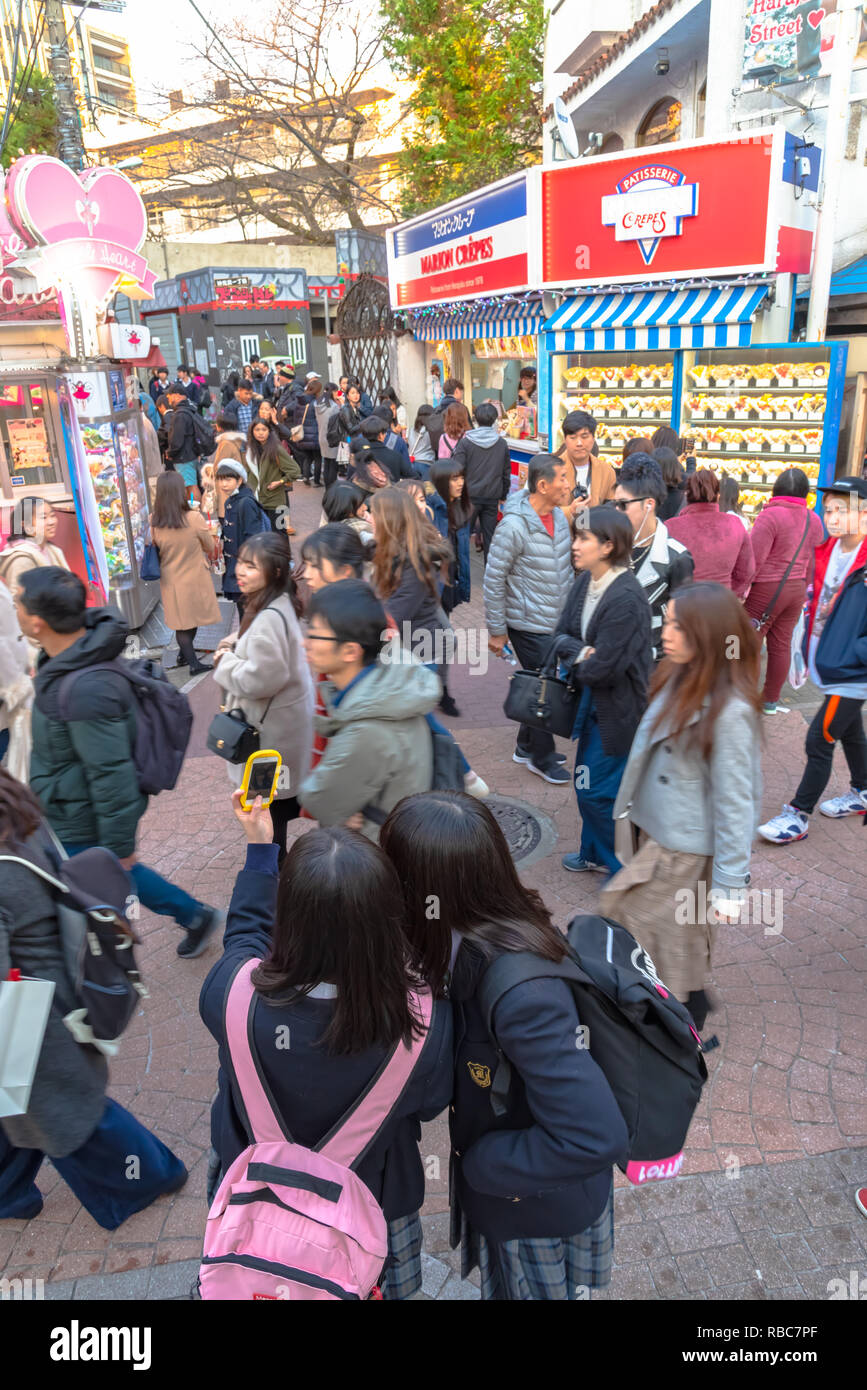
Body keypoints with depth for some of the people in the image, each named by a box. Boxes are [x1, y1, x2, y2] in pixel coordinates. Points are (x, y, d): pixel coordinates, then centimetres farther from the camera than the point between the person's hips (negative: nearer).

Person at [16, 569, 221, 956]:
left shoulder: (87, 689, -36)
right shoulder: (76, 653, -5)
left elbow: (112, 777, -29)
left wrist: (120, 848, -18)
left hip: (82, 829, -9)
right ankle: (194, 916, 44)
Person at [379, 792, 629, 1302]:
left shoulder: (522, 996, -41)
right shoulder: (493, 931, -16)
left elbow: (597, 1138, -38)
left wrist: (479, 1162, -25)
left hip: (543, 1211, -6)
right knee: (502, 1287, 32)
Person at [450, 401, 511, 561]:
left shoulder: (466, 442, -8)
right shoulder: (502, 443, 3)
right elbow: (506, 473, 10)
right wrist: (503, 496, 21)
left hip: (470, 495, -2)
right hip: (492, 497, 2)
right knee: (490, 536, 8)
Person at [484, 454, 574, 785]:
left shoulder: (559, 515, 4)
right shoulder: (514, 526, -21)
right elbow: (493, 581, -15)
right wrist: (496, 630, -11)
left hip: (557, 621, 8)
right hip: (530, 625, -8)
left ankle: (527, 747, 36)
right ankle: (542, 758, 22)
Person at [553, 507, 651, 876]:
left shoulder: (626, 599, -27)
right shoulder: (584, 582, -1)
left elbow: (602, 668, -27)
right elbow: (561, 634, 2)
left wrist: (574, 662, -7)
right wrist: (583, 652, -18)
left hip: (617, 710, -9)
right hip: (593, 703, 9)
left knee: (597, 790, 1)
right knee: (587, 783, 21)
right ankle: (595, 853, 42)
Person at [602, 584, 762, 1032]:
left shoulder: (730, 712, -26)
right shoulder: (679, 679, -3)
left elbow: (735, 802, -22)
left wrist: (729, 886, -17)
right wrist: (633, 809, 16)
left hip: (683, 851, -7)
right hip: (652, 831, 7)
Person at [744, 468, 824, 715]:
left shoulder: (770, 515, -15)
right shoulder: (814, 520, 6)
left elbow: (754, 558, -18)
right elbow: (813, 562, 12)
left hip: (767, 589, -7)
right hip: (797, 589, 7)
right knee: (781, 645, 12)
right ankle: (771, 700, 21)